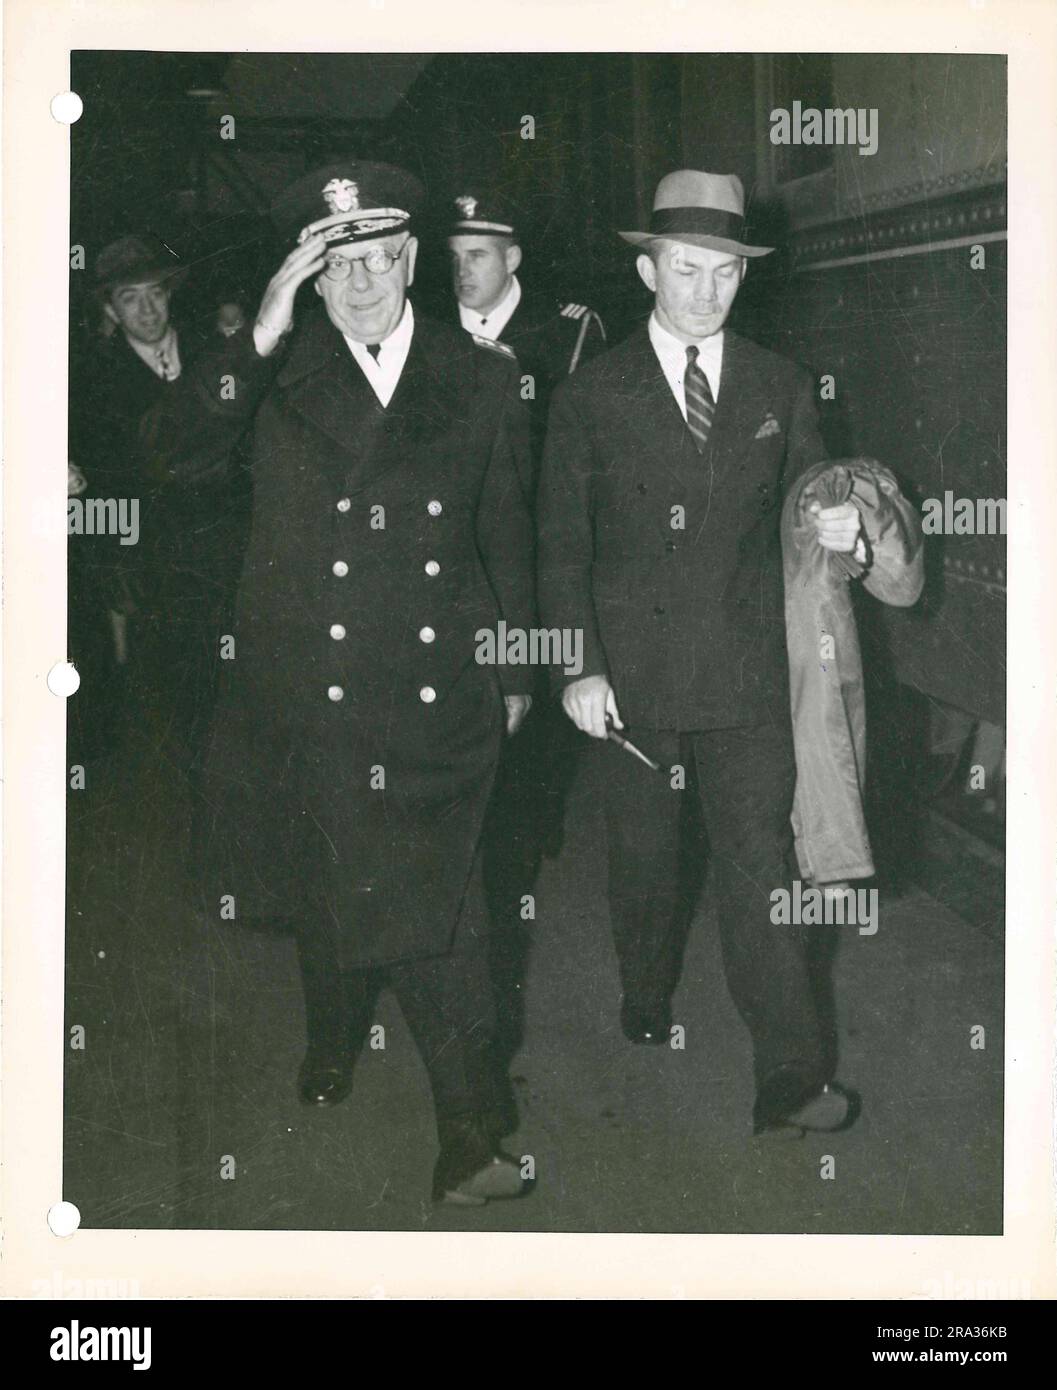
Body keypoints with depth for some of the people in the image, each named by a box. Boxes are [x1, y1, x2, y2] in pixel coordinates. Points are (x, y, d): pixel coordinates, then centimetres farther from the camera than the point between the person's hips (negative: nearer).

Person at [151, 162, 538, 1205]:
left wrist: (514, 670, 16)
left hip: (435, 690, -1)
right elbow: (171, 450, -14)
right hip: (307, 684, 1)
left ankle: (468, 1138, 0)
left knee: (435, 902, -6)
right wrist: (261, 337, -22)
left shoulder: (480, 382, 6)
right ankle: (332, 1044, 40)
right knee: (326, 893, 14)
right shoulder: (276, 374, 2)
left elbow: (508, 538, 13)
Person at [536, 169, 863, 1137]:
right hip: (633, 672, 0)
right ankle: (647, 1004, 38)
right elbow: (562, 546, 1)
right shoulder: (590, 396, 1)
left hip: (748, 669, 0)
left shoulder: (781, 388, 7)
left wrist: (837, 527, -11)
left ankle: (792, 1081, 0)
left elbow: (804, 509, 14)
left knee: (761, 866, -3)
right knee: (643, 855, 15)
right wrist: (577, 666, -7)